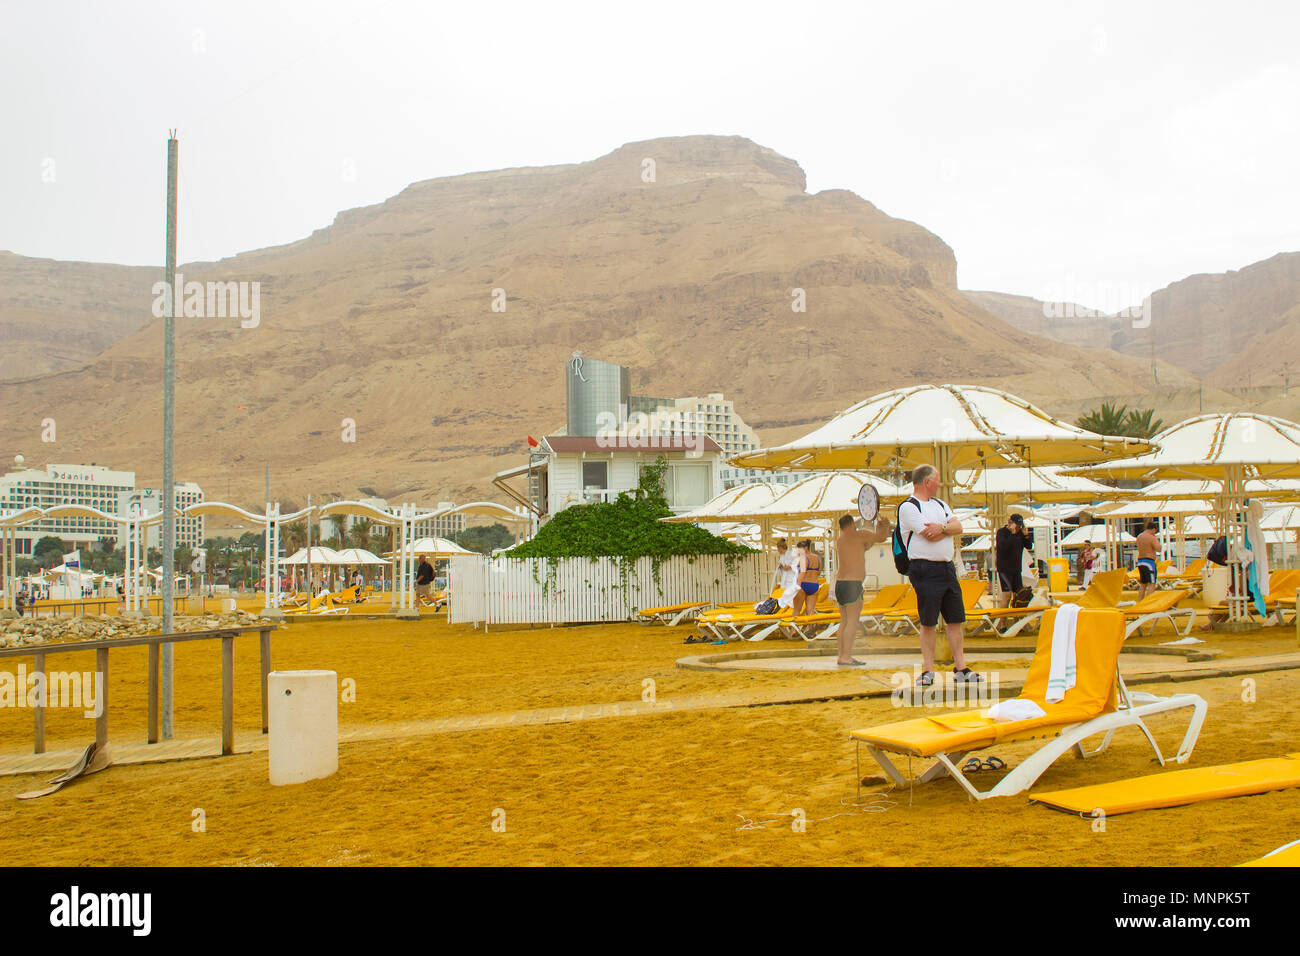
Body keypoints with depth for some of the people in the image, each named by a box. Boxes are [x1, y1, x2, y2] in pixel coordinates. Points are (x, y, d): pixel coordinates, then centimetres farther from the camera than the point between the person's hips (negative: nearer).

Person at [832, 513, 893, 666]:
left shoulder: (840, 540, 17)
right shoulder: (858, 535, -6)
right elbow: (881, 537, -1)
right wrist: (885, 525, 17)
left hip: (840, 584, 9)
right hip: (852, 584, -9)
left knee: (844, 621, 10)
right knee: (853, 621, -11)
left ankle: (842, 656, 8)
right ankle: (846, 657, -17)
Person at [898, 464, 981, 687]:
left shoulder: (939, 504, 18)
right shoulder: (908, 507, -8)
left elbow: (958, 527, 7)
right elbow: (929, 535, -16)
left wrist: (942, 527, -13)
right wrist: (949, 529, 2)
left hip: (947, 568, 7)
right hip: (925, 570, -7)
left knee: (955, 619, 8)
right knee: (928, 622, -3)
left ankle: (960, 668, 15)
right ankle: (928, 671, 5)